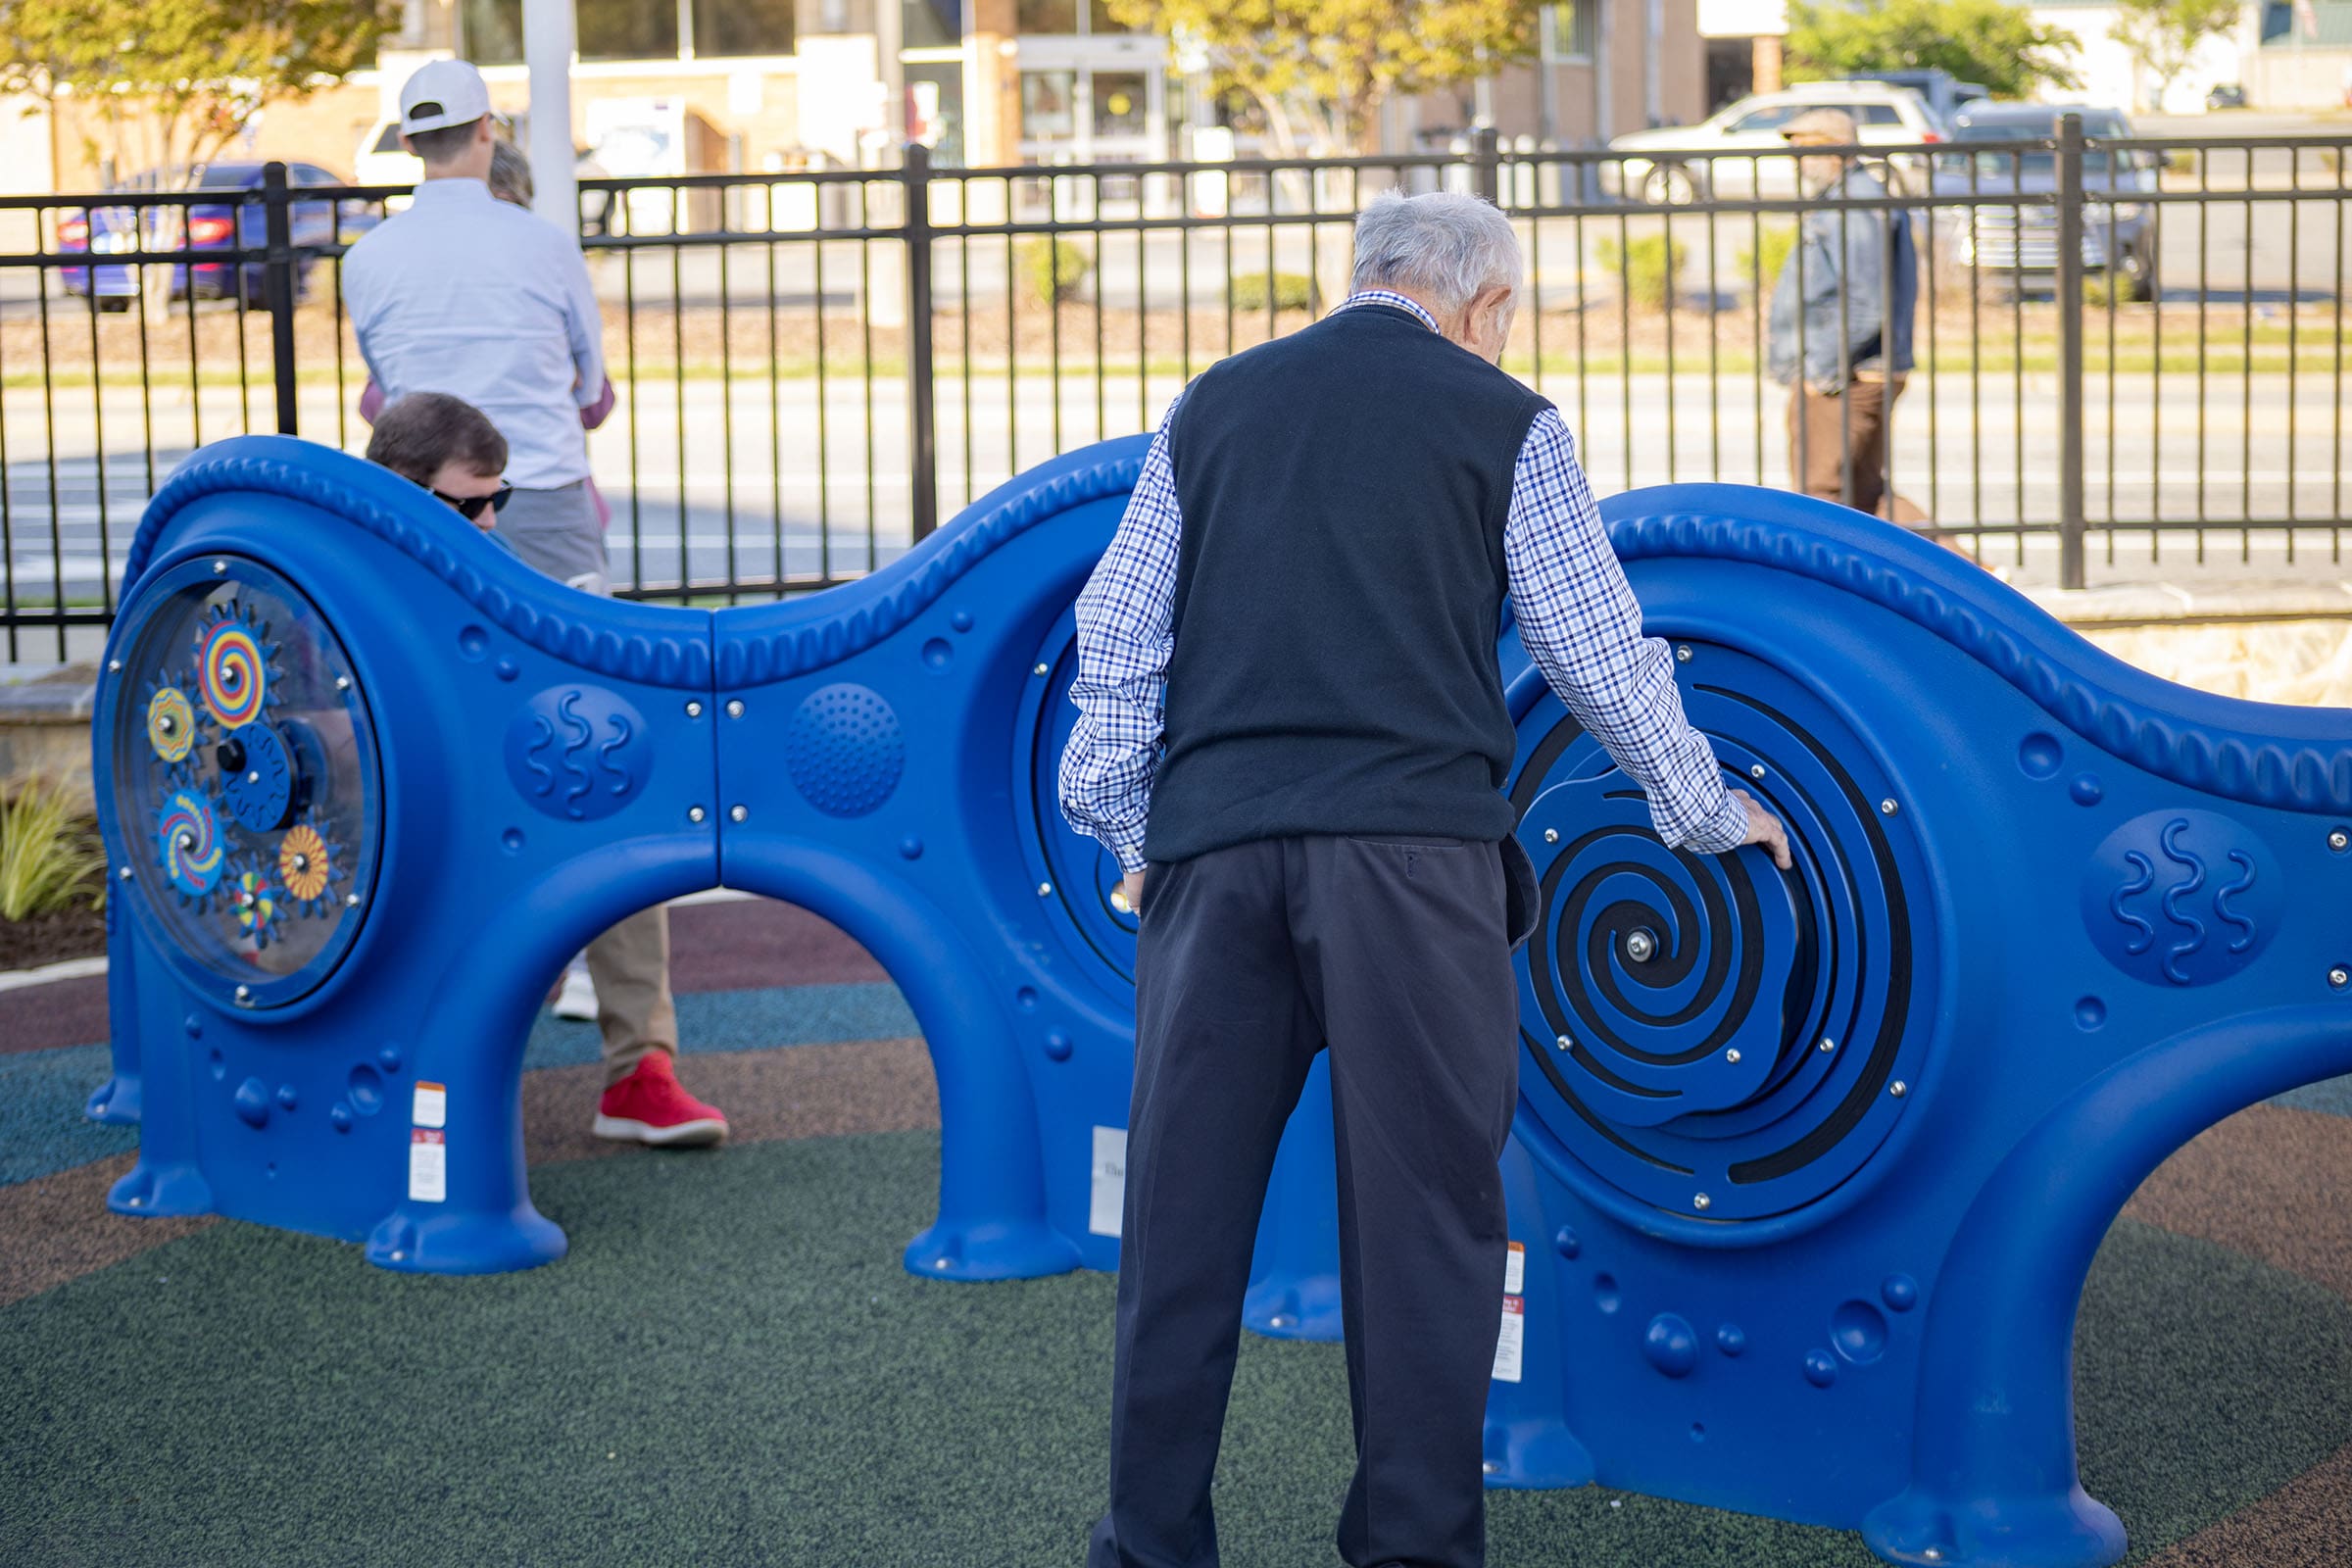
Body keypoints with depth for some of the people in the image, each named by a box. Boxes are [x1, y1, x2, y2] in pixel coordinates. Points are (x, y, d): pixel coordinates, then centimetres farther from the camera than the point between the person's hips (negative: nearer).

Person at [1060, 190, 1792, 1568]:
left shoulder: (1214, 407, 17)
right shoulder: (1504, 423, 7)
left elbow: (1119, 642, 14)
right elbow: (1600, 653, 11)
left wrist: (1133, 836, 20)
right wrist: (1708, 813, 24)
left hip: (1215, 837, 3)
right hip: (1409, 838, -3)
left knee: (1187, 1200, 8)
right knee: (1422, 1205, 3)